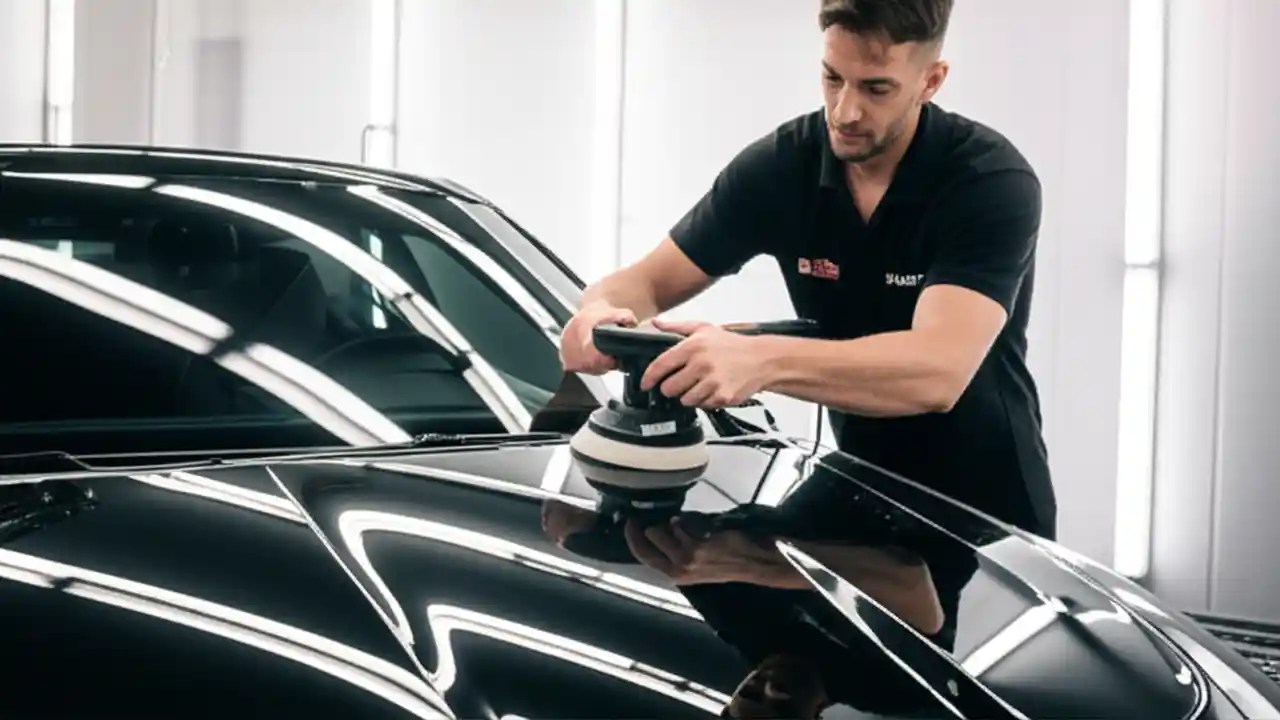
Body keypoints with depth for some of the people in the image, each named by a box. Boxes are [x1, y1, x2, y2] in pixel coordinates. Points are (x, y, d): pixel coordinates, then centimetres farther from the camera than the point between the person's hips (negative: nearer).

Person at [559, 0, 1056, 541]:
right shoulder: (780, 166, -9)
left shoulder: (993, 181, -24)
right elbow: (644, 282, -6)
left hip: (989, 514, -3)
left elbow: (938, 371, -37)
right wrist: (605, 312, -32)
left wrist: (762, 361, -52)